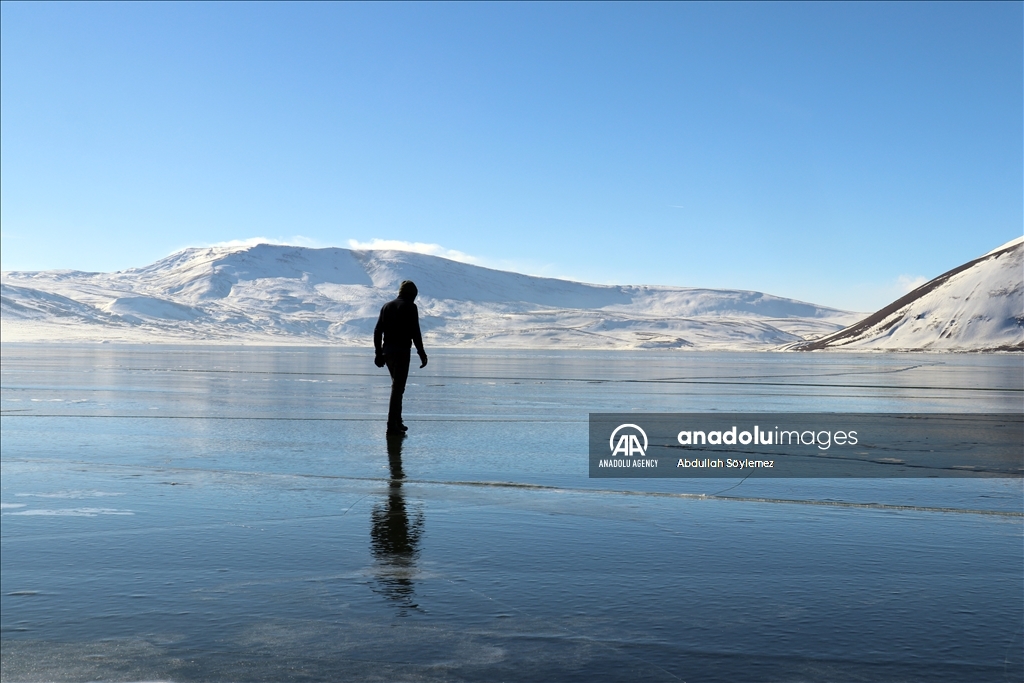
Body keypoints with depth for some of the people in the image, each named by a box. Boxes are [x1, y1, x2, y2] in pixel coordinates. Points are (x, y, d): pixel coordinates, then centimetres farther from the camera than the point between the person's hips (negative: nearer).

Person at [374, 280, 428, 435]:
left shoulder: (387, 306, 14)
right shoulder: (410, 307, -6)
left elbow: (377, 331, 13)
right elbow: (415, 332, -13)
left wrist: (378, 353, 17)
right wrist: (422, 354, -9)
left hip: (387, 351, 7)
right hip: (401, 352, -7)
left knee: (397, 386, 18)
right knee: (398, 388, -6)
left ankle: (397, 422, 20)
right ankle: (392, 426, -8)